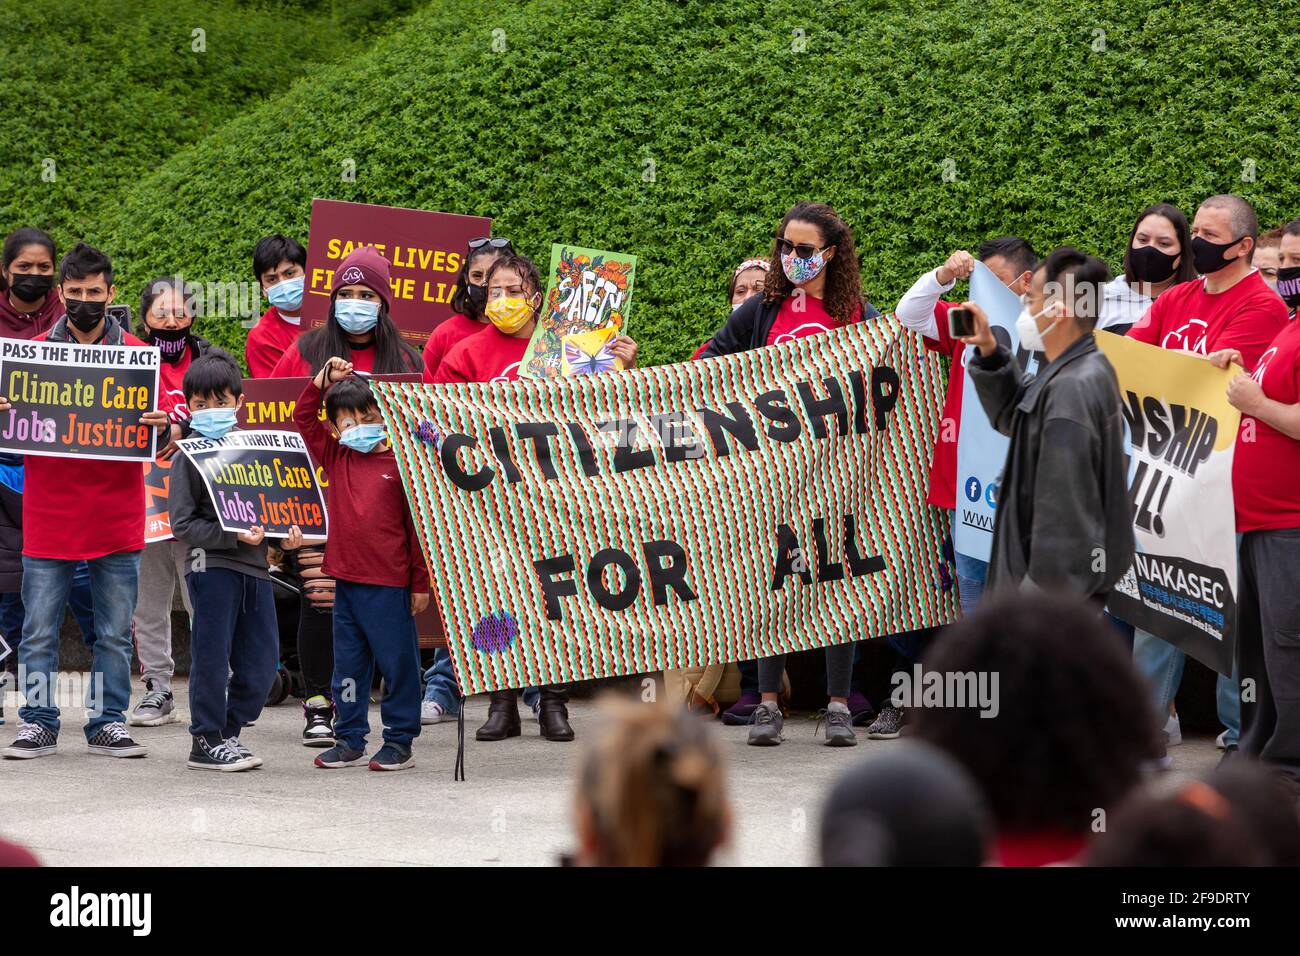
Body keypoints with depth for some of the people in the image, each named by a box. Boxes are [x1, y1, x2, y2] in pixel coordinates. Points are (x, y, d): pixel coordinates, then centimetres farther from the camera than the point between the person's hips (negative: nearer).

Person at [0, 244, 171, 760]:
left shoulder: (135, 353, 4)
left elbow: (159, 432, 5)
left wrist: (161, 426, -18)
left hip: (117, 518, 0)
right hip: (49, 517, 0)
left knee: (115, 632, 5)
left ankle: (107, 723, 14)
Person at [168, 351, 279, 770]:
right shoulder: (190, 456, -4)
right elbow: (182, 524, -9)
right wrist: (233, 536, -18)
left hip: (253, 563, 5)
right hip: (210, 562, -5)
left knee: (262, 660, 6)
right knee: (213, 655, -2)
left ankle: (228, 731, 20)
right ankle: (206, 740, 8)